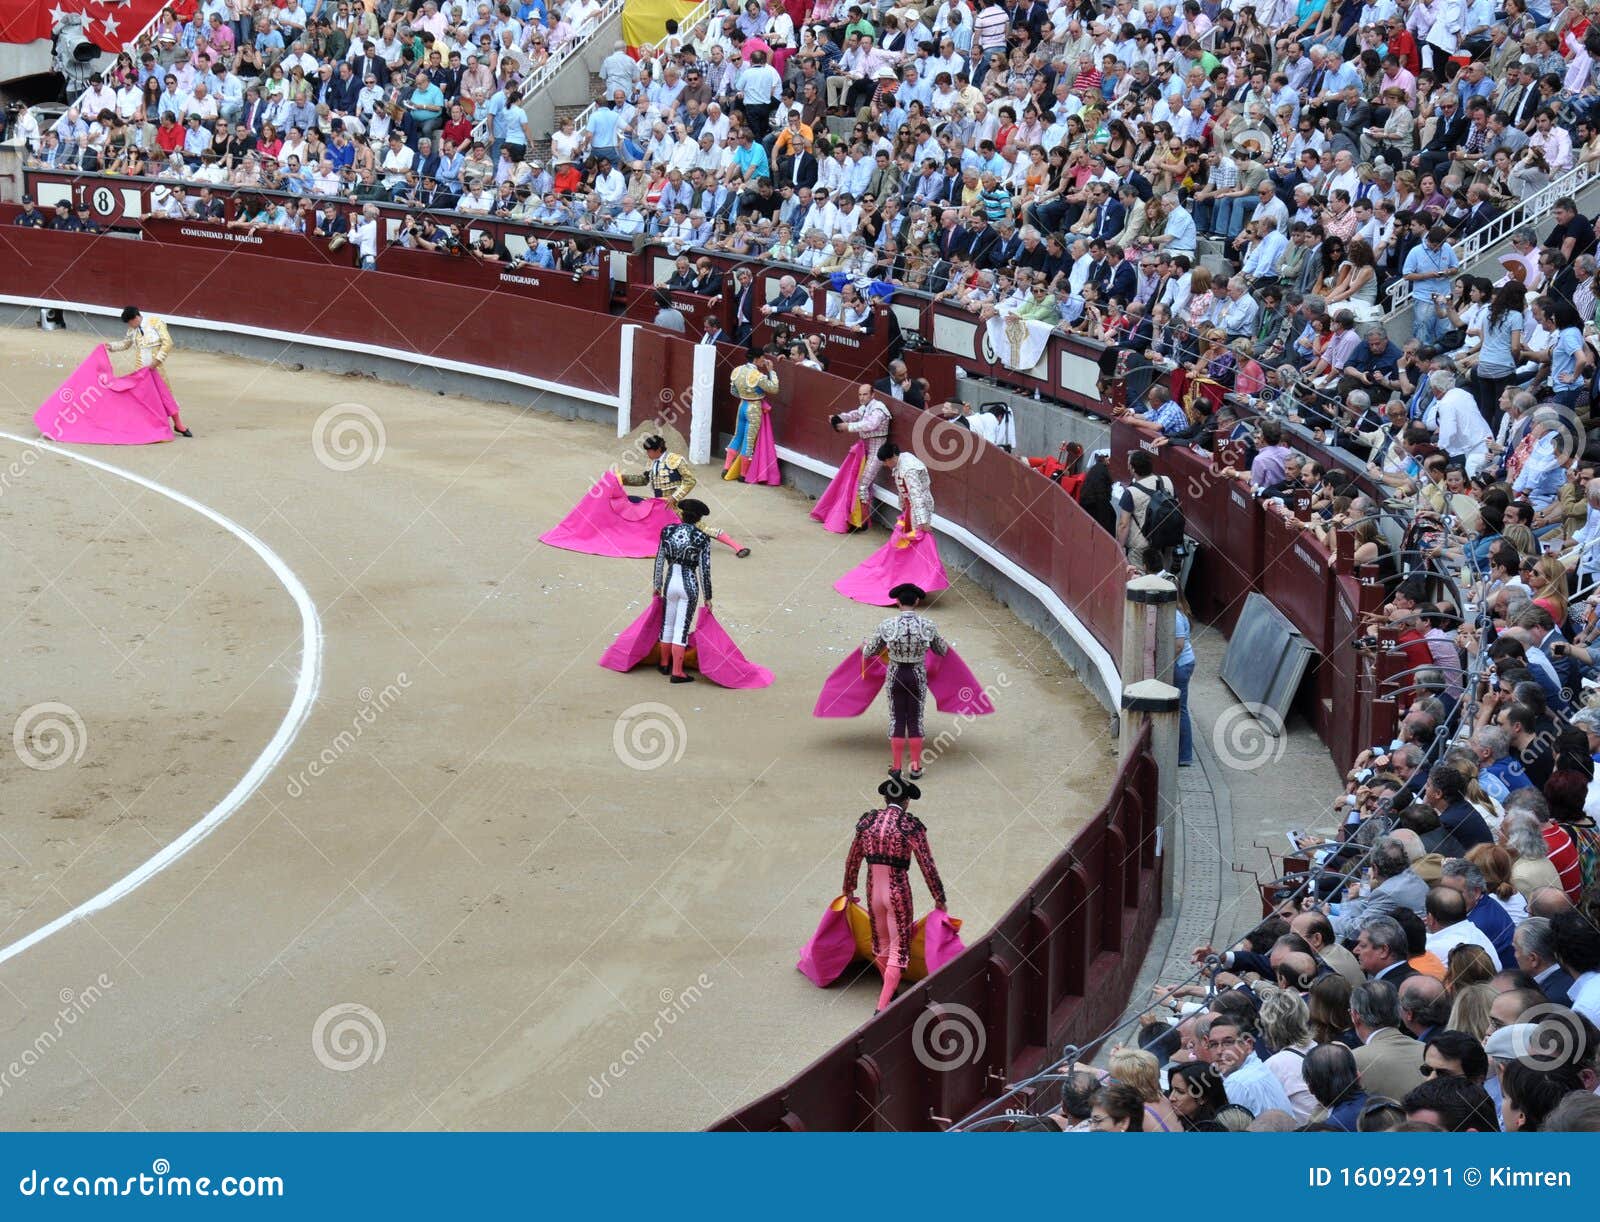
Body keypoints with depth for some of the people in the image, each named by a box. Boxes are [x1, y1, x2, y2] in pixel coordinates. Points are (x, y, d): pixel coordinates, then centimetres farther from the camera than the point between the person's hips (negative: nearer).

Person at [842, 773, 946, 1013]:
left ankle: (890, 992, 40)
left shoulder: (867, 821, 1)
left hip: (873, 890, 4)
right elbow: (927, 865, -8)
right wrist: (939, 898, 2)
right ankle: (883, 1006, -2)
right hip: (898, 891, -4)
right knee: (899, 948, 4)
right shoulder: (911, 825, -11)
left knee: (880, 943, 23)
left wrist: (849, 890, 24)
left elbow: (853, 859, 10)